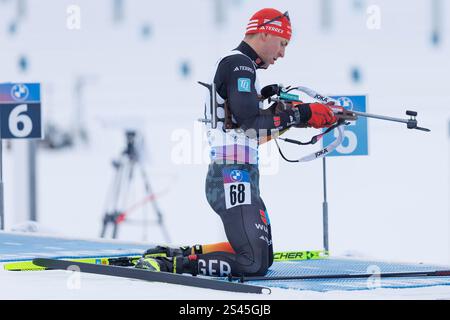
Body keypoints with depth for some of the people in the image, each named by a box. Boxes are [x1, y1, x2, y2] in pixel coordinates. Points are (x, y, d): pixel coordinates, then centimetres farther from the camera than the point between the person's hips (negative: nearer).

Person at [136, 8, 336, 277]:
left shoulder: (242, 67, 24)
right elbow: (248, 120, -20)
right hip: (234, 177, -11)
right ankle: (170, 263, -18)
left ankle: (181, 254, 12)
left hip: (239, 178, 11)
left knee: (264, 256, 13)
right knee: (254, 264, -18)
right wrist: (302, 114, -15)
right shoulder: (239, 63, -8)